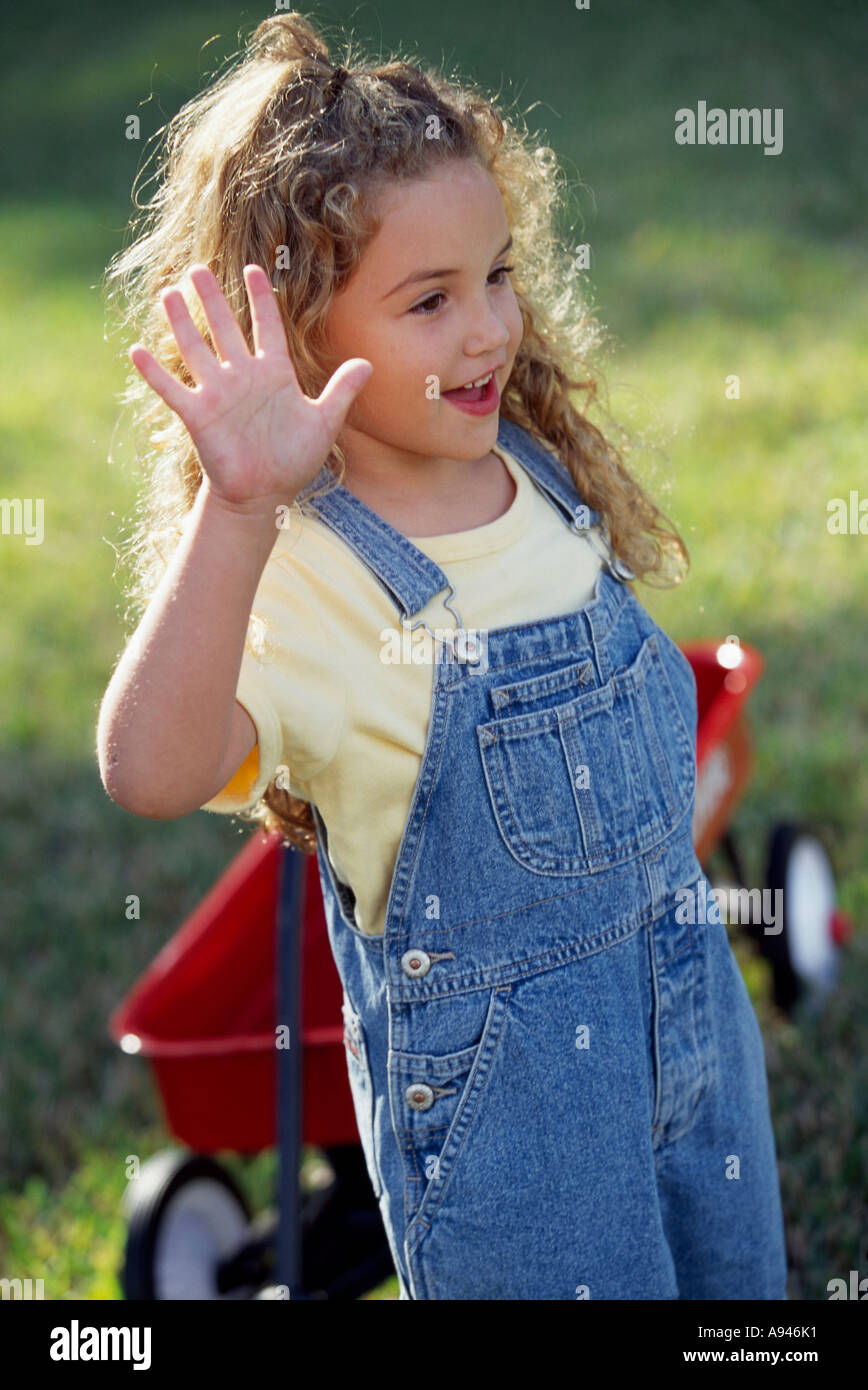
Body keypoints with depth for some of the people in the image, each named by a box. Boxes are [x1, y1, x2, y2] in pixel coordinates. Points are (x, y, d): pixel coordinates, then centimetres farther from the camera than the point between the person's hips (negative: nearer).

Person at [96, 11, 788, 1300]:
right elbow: (153, 771, -46)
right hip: (496, 1070, -7)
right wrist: (240, 510, -52)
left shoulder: (540, 468, 0)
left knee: (737, 1286, 21)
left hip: (691, 993, 7)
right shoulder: (302, 577, -23)